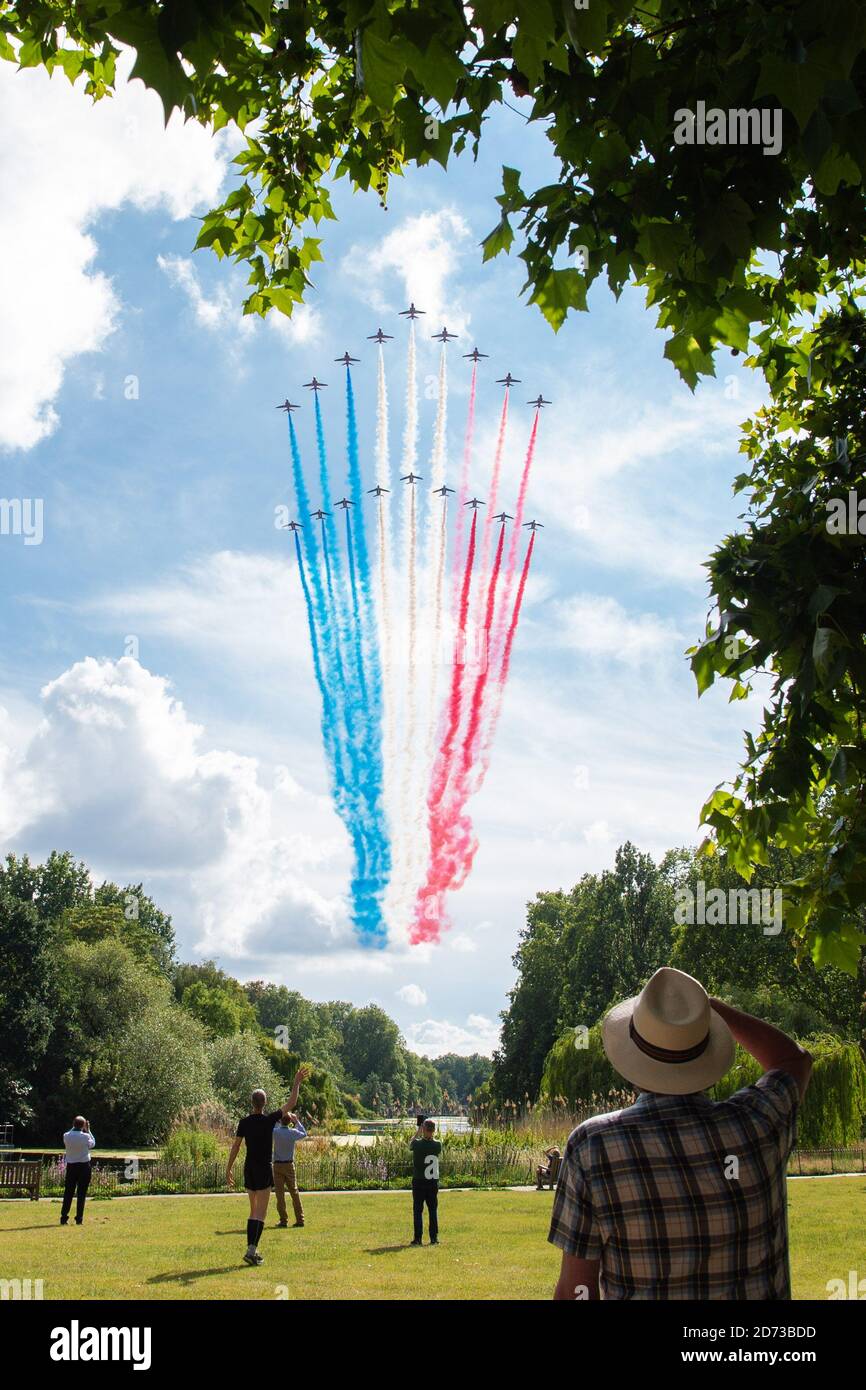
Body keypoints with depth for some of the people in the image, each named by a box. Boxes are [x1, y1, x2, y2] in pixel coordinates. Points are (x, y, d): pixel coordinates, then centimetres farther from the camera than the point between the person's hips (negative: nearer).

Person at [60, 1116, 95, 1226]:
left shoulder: (66, 1136, -6)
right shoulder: (86, 1136, -12)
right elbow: (92, 1144, 8)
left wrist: (74, 1127, 19)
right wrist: (88, 1130, 13)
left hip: (71, 1166, 2)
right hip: (84, 1166, -2)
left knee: (68, 1192, 8)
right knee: (81, 1193, 3)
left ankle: (64, 1218, 5)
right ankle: (79, 1219, 3)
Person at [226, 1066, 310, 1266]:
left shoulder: (244, 1122, 0)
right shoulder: (269, 1120, -10)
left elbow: (235, 1146, 3)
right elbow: (291, 1104, -2)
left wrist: (229, 1169, 11)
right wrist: (297, 1082, 7)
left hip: (249, 1169, 5)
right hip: (264, 1169, -5)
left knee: (254, 1211, 15)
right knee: (261, 1213, -4)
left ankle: (252, 1250, 14)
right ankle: (252, 1250, -14)